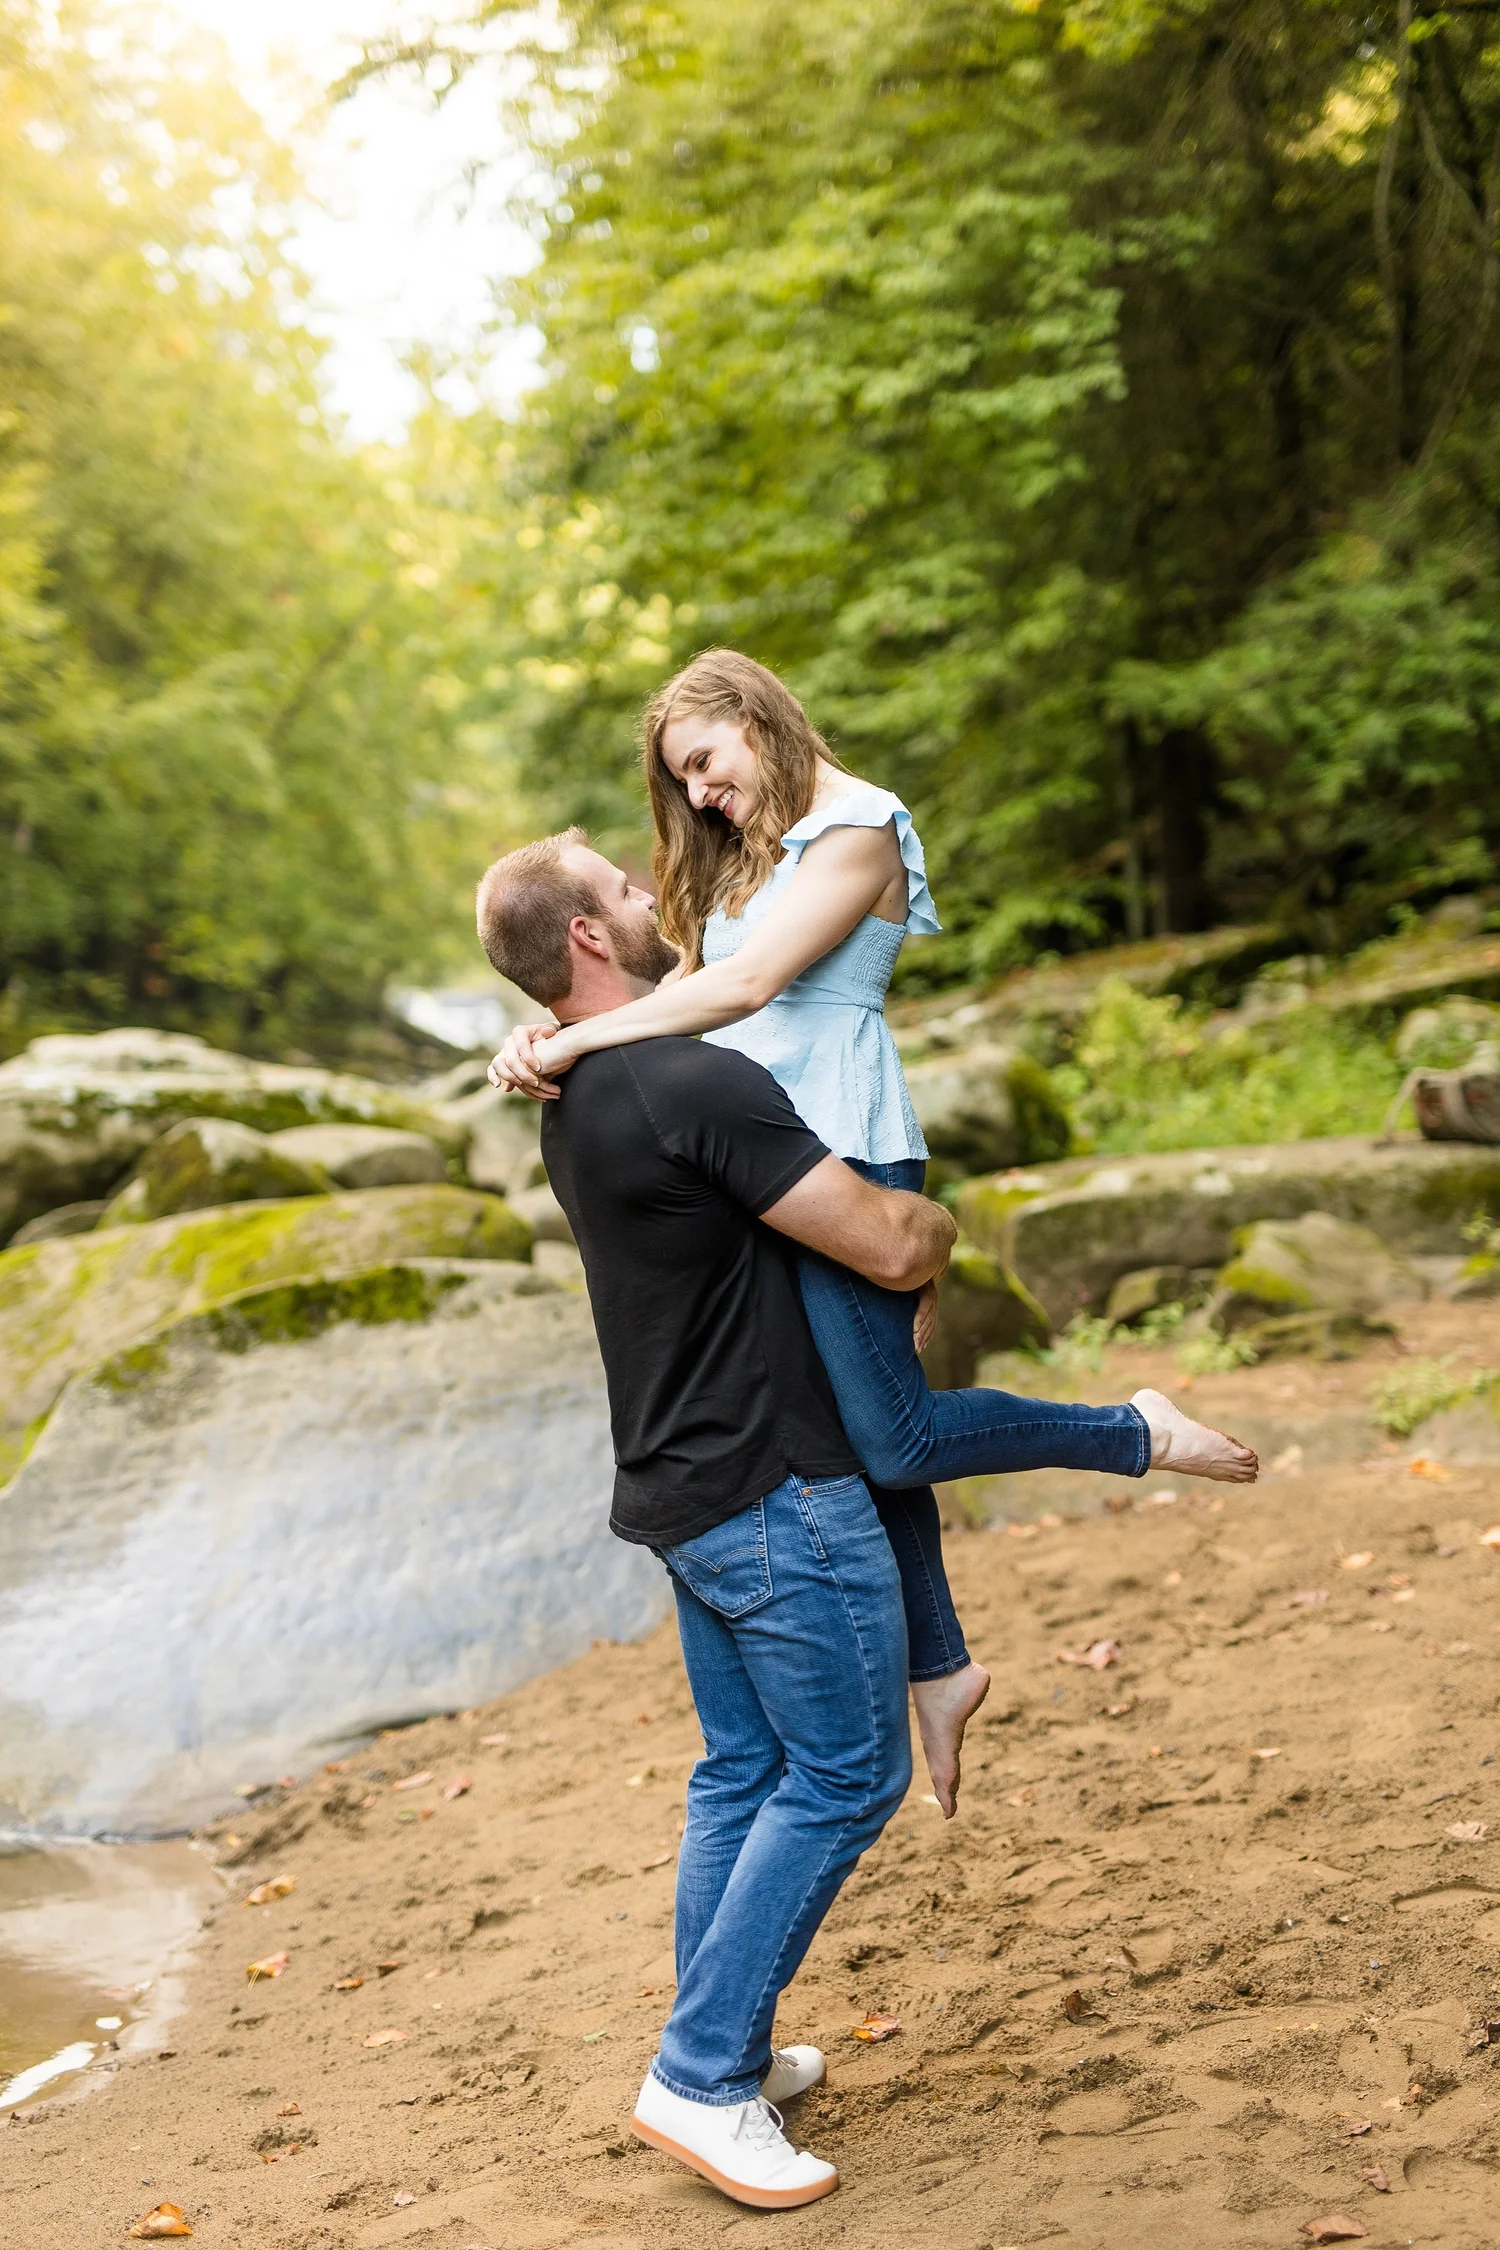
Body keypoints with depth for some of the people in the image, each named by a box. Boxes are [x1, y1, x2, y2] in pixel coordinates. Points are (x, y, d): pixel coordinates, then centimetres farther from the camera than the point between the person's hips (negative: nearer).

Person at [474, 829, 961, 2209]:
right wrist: (933, 1224, 1)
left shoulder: (575, 1100, 9)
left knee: (743, 1770, 17)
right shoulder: (698, 1086, -22)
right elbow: (891, 1249, -22)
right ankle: (702, 2080, 2)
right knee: (845, 1779, 0)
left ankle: (726, 2060, 24)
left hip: (684, 1482, 9)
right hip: (775, 1487, -9)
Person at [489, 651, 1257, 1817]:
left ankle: (1138, 1431, 5)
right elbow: (691, 986, 13)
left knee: (889, 1438, -12)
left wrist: (580, 1038, -19)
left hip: (842, 1152, -8)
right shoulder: (746, 860, 23)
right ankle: (939, 1664, 21)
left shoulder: (857, 829, -6)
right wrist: (550, 1037, -4)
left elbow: (749, 984, -18)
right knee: (863, 1422, 9)